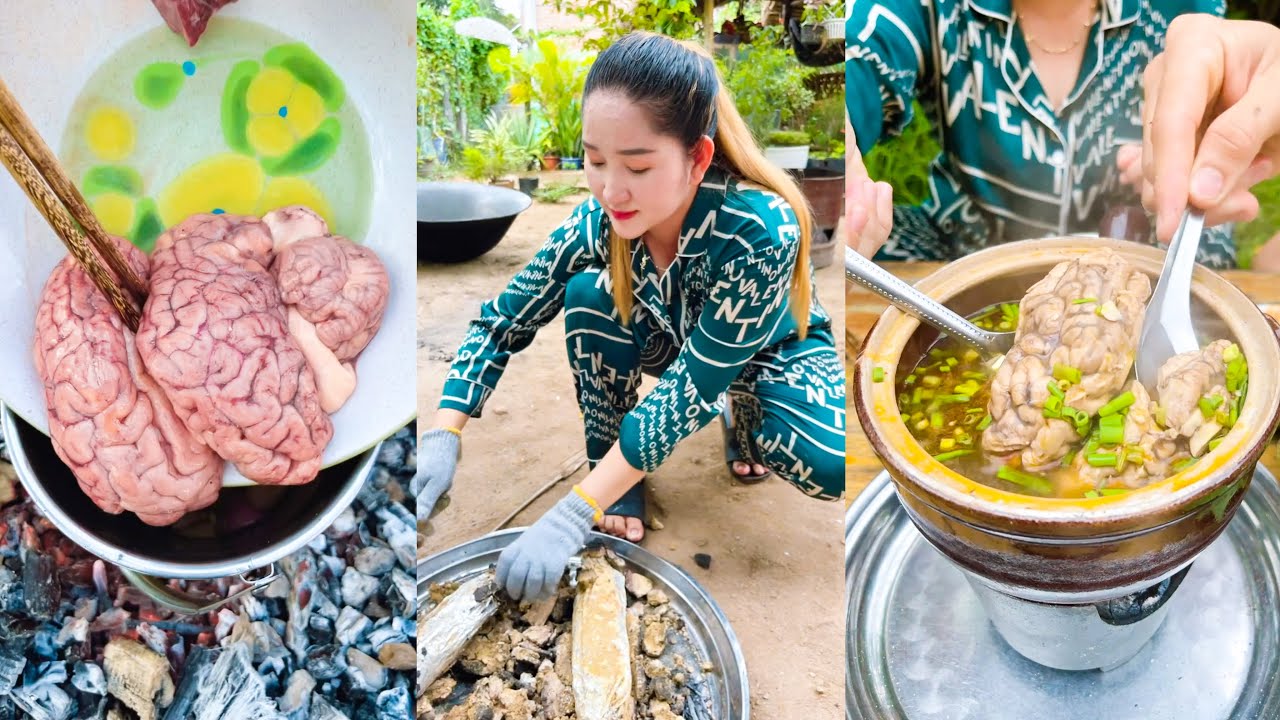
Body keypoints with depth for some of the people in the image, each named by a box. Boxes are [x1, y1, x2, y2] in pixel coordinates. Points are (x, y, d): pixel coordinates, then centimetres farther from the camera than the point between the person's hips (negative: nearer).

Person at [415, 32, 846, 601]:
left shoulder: (760, 229, -39)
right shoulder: (599, 221, -26)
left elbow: (689, 388, -39)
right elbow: (499, 325, -17)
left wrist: (573, 515, -44)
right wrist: (441, 439, -32)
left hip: (772, 350, -3)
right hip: (673, 339, 3)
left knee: (830, 466, -32)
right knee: (587, 296, -27)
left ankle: (744, 416, 3)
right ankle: (615, 473, -8)